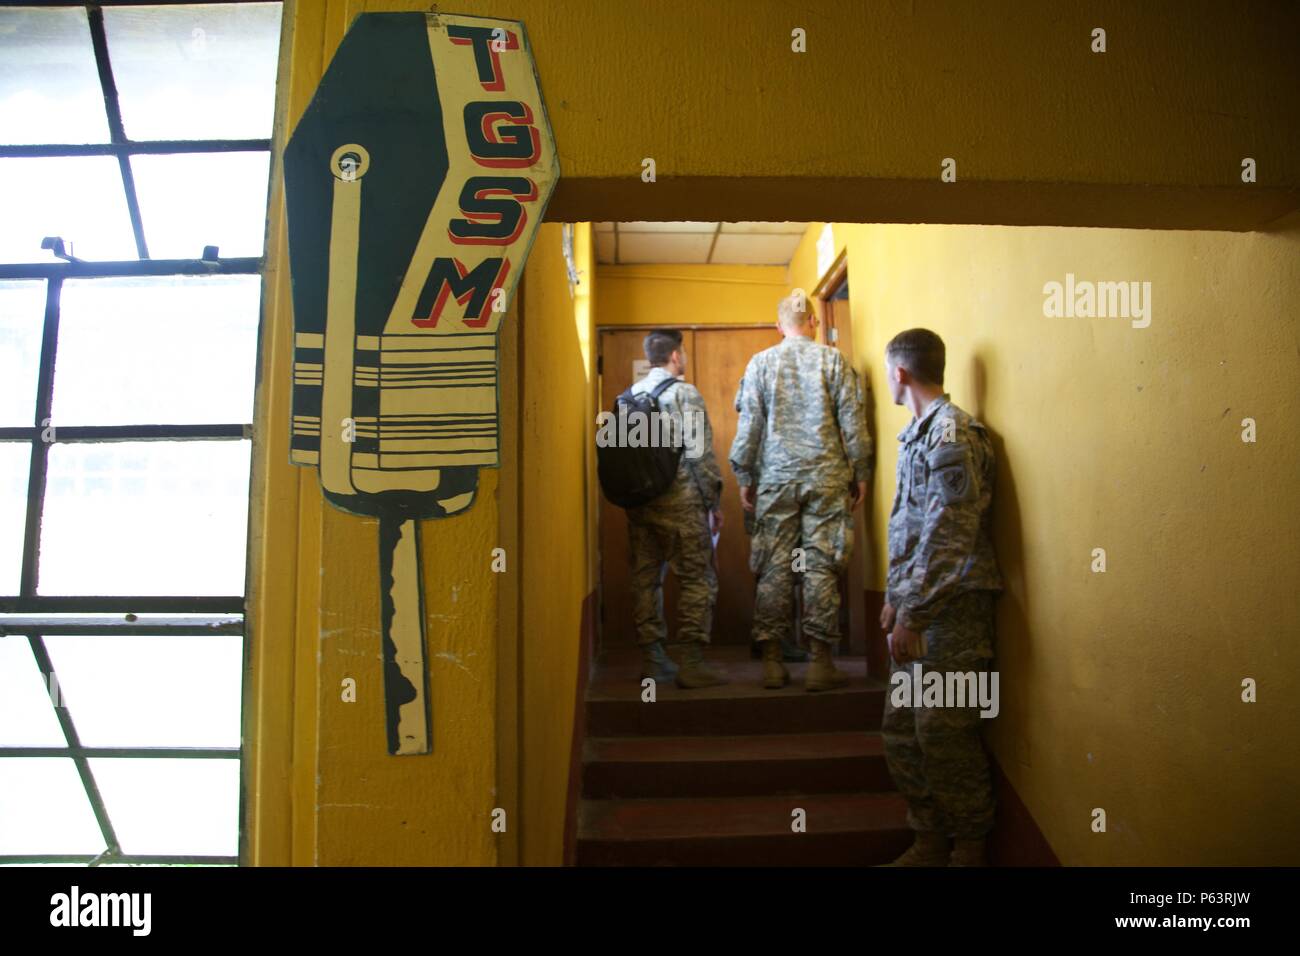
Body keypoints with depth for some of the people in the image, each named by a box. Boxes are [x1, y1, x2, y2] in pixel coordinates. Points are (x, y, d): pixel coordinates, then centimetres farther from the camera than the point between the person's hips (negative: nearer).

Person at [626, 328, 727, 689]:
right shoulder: (684, 393, -6)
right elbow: (700, 454, -12)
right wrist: (715, 501, -4)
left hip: (638, 501, 7)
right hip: (679, 501, -6)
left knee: (645, 578, 10)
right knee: (698, 580, -1)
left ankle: (651, 659, 17)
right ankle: (691, 663, -3)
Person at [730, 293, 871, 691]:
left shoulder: (760, 363, 4)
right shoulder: (834, 360, 2)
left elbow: (749, 426, 3)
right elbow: (852, 423, 1)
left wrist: (744, 477, 10)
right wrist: (860, 473, 9)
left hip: (776, 479, 1)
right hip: (825, 477, -1)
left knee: (774, 569, 4)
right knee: (821, 568, 1)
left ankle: (772, 660, 7)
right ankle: (821, 662, 3)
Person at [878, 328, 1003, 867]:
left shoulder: (952, 434, -13)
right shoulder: (918, 433, 16)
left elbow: (948, 539, -19)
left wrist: (912, 615, -19)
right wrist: (896, 597, 18)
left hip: (953, 609, -9)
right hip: (919, 606, 9)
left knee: (944, 734, -2)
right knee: (902, 731, 11)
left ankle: (969, 848, 16)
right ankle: (929, 842, 25)